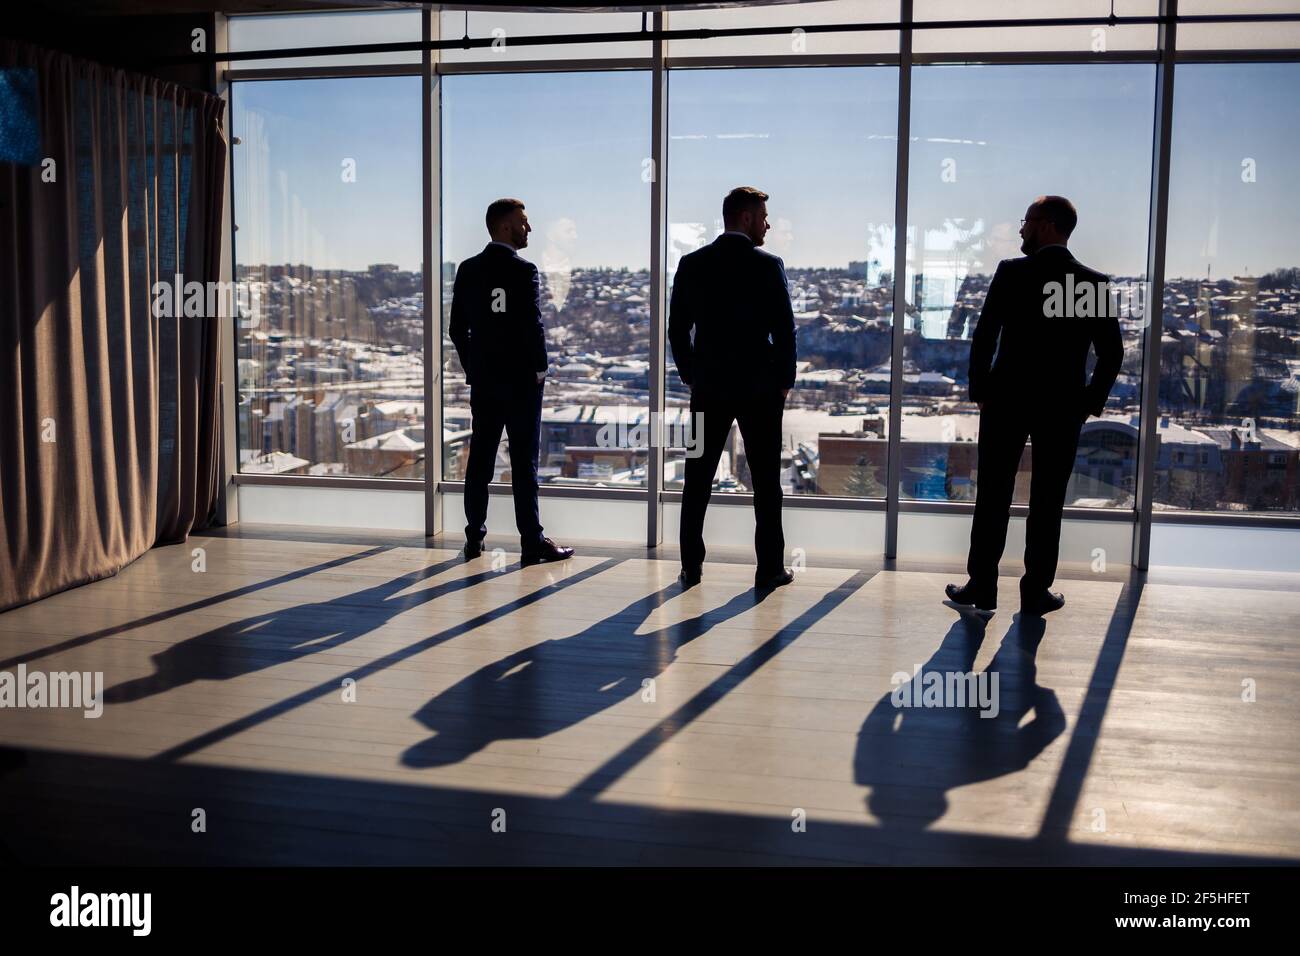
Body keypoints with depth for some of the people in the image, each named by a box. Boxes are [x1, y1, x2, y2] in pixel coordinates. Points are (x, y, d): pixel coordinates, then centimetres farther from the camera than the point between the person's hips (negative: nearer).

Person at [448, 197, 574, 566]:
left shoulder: (467, 270, 7)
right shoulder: (523, 271, -12)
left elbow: (457, 328, 8)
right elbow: (533, 326, -16)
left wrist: (472, 368, 15)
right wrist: (540, 370, -5)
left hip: (482, 380, 6)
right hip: (520, 380, -6)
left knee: (479, 460, 10)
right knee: (524, 462, -2)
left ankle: (474, 539, 16)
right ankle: (532, 543, 1)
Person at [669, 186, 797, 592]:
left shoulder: (691, 264, 2)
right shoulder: (768, 266, -8)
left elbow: (677, 328, 4)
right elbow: (784, 330, -8)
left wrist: (691, 375, 14)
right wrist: (784, 382, 4)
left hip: (708, 388, 3)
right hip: (759, 389, -3)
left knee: (698, 480, 9)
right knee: (765, 482, 5)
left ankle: (691, 566, 11)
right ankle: (770, 569, 8)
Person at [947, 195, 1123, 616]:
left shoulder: (1011, 272, -6)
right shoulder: (1096, 283, 0)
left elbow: (983, 336, -7)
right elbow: (1112, 353, -2)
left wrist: (979, 390, 4)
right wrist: (1092, 401, 8)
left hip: (1006, 399, -1)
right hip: (1063, 407, 1)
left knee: (993, 495, 6)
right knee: (1047, 501, 7)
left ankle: (982, 586, 10)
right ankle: (1036, 591, 11)